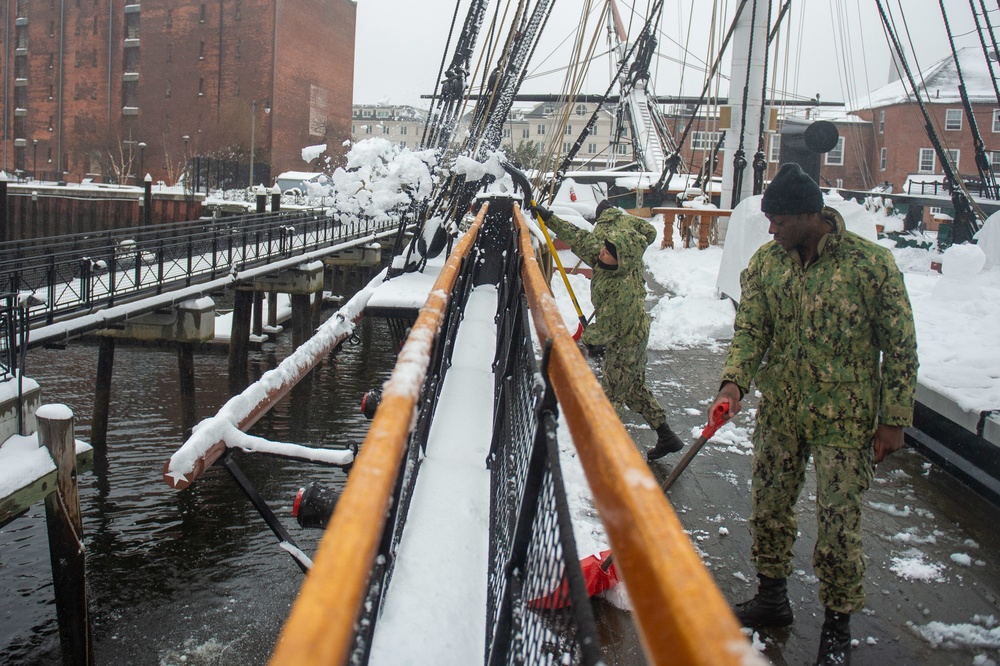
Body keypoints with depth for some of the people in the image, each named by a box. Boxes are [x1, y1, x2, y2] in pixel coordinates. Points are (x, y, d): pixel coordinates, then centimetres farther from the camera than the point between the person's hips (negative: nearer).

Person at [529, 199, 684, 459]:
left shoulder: (621, 290, -36)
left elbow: (604, 331, -28)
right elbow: (581, 239, 0)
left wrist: (584, 338, -12)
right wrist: (550, 219, 1)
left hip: (625, 343, -9)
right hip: (635, 333, 9)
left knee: (612, 395, 6)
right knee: (635, 388, 22)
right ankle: (667, 437, 32)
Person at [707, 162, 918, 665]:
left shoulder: (871, 262, -12)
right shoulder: (766, 261, 0)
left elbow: (899, 345, -7)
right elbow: (751, 330, -1)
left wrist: (894, 419, -7)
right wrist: (734, 381, -20)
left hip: (844, 420, -4)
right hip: (778, 413, 5)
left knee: (838, 523, 2)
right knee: (768, 507, 14)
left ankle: (837, 625, 22)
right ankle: (771, 598, 36)